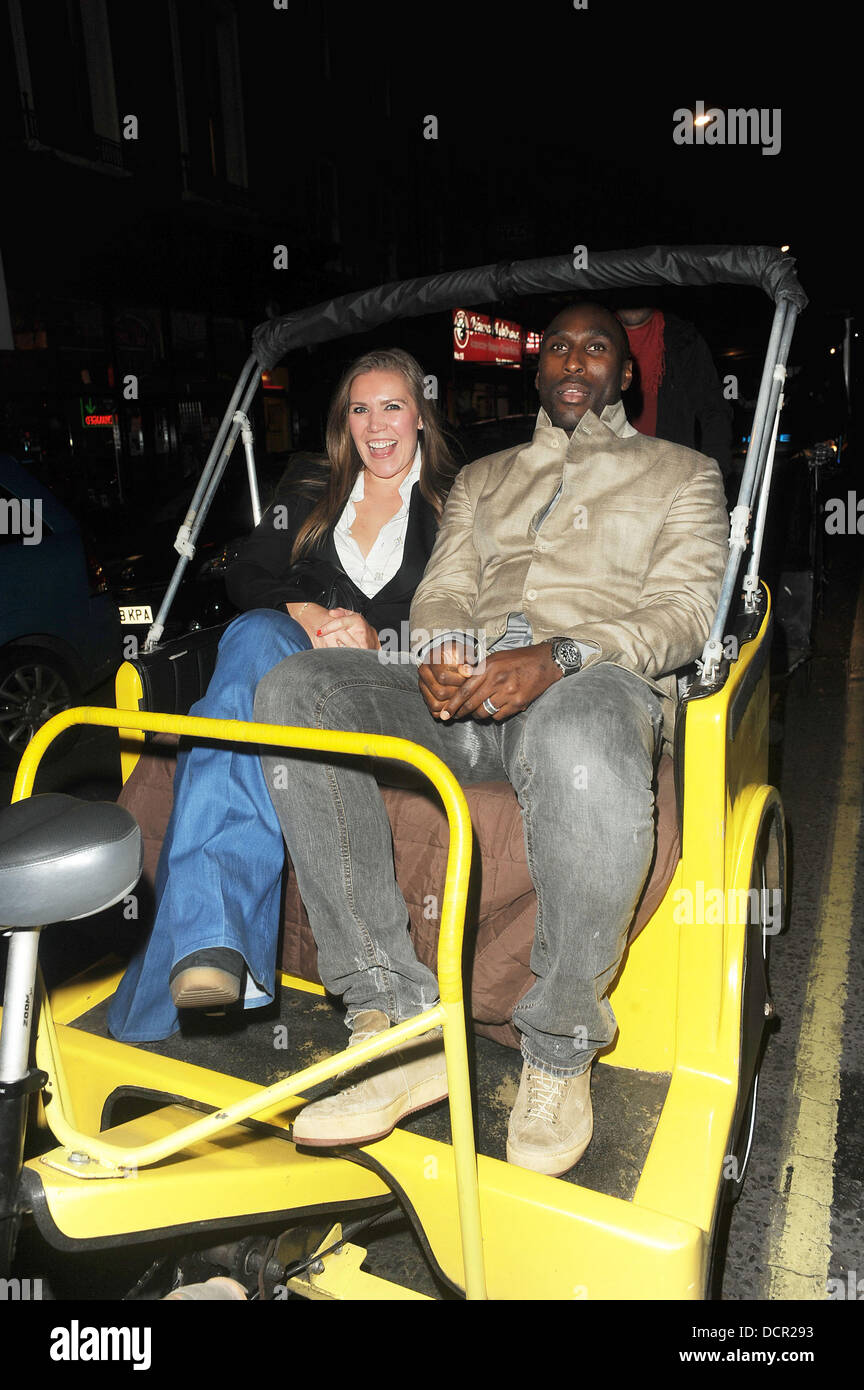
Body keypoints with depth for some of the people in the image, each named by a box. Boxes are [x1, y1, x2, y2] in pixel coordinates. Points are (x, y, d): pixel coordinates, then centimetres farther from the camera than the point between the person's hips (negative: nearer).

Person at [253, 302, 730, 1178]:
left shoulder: (680, 474, 21)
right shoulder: (481, 478, 32)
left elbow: (682, 612, 4)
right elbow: (443, 591, 19)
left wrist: (558, 657, -16)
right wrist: (440, 653, -9)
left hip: (594, 680, -3)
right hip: (466, 690, 4)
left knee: (578, 746, -43)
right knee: (296, 687, -25)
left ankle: (559, 1048, -18)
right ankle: (398, 1022, -25)